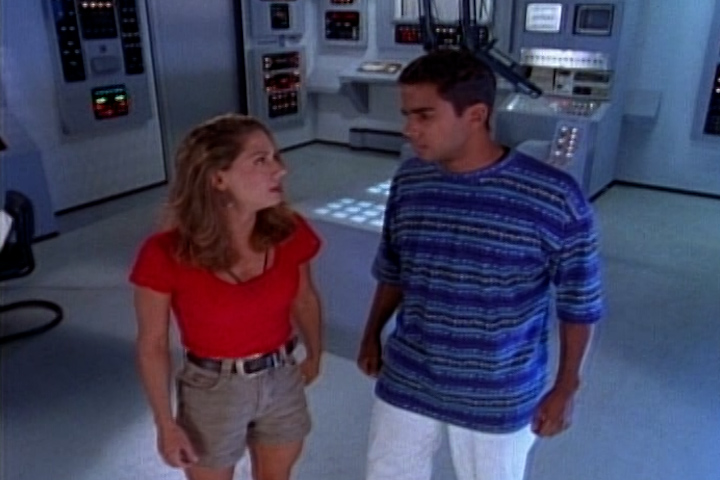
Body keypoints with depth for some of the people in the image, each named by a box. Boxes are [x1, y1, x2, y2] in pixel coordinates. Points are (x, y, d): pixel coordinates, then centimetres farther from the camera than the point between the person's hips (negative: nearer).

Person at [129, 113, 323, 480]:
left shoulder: (289, 231, -15)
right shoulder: (166, 255, -25)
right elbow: (152, 345, -12)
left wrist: (314, 356, 16)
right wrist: (165, 424, -8)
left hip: (282, 382, 3)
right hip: (211, 391, -3)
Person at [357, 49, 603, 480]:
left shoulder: (554, 198, -21)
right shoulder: (409, 182, -7)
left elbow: (579, 303, -9)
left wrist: (566, 387, -4)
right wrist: (373, 334, 15)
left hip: (499, 397, -3)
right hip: (406, 380, 4)